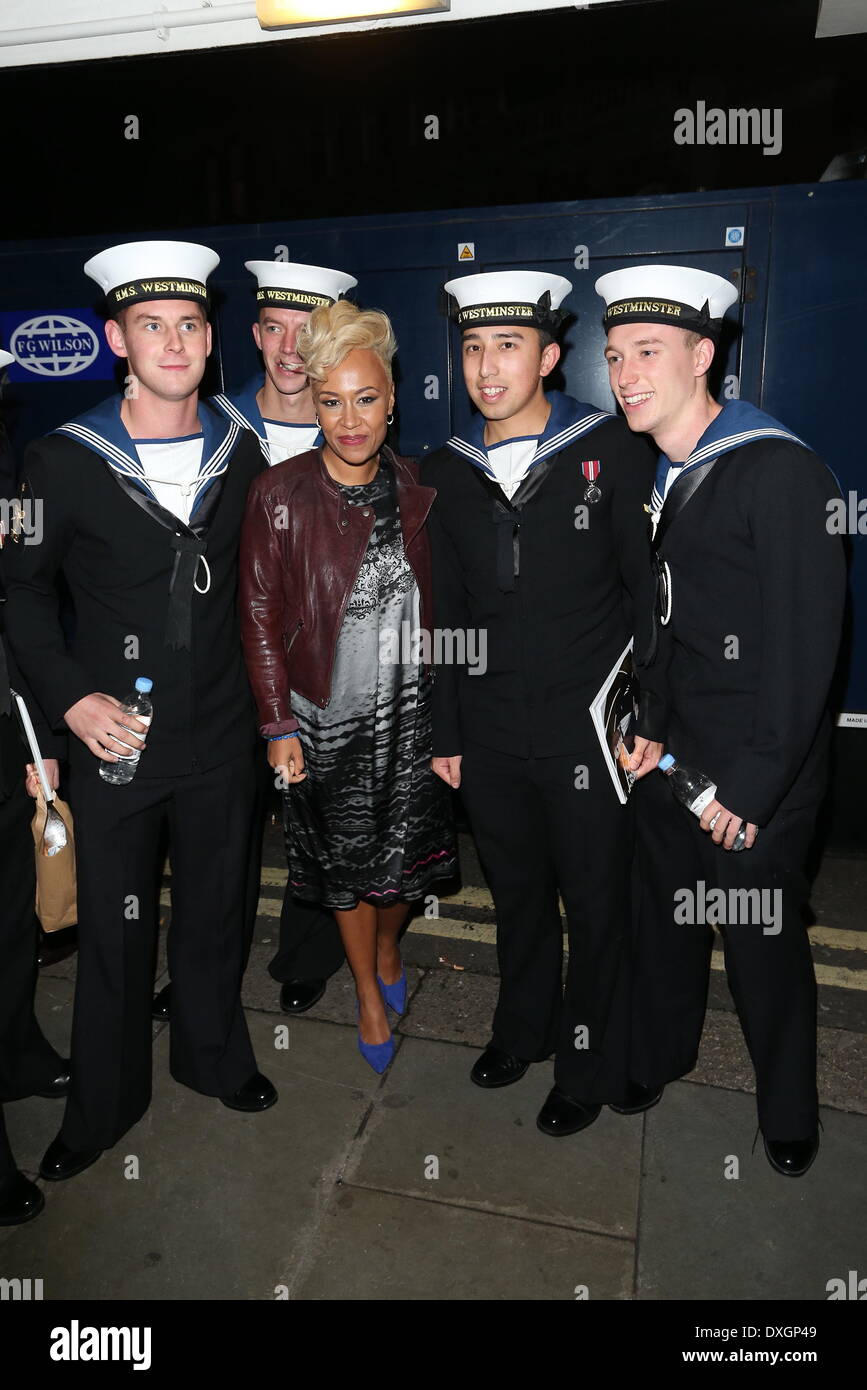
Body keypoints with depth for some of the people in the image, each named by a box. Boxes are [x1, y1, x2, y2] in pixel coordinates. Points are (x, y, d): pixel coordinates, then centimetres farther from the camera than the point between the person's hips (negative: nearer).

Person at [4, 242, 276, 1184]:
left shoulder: (240, 457, 2)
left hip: (220, 736, 2)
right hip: (112, 739, -2)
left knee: (215, 911, 17)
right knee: (113, 927, 12)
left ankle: (214, 1055, 42)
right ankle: (104, 1102, 35)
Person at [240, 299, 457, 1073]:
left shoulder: (415, 491, -1)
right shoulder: (280, 495, -11)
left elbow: (431, 606, 5)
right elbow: (260, 615, -7)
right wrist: (278, 725, -9)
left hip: (410, 712, 2)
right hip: (327, 719, -2)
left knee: (407, 862, 13)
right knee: (348, 866, 13)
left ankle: (388, 947, 47)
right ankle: (369, 994, 39)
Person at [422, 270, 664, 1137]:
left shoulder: (611, 452, -6)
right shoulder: (447, 473, 5)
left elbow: (652, 595, -3)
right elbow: (444, 615, 9)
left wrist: (648, 721, -7)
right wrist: (445, 733, 9)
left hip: (586, 734, -3)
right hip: (490, 738, 4)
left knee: (595, 904, 10)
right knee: (516, 894, 19)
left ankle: (592, 1070, 33)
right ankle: (525, 1029, 44)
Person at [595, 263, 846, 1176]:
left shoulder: (779, 470, -15)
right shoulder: (647, 474, 7)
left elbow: (805, 645, -18)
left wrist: (751, 783, -18)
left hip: (754, 771, -6)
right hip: (667, 754, 6)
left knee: (762, 940, 9)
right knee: (664, 913, 19)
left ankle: (788, 1115, 35)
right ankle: (656, 1060, 43)